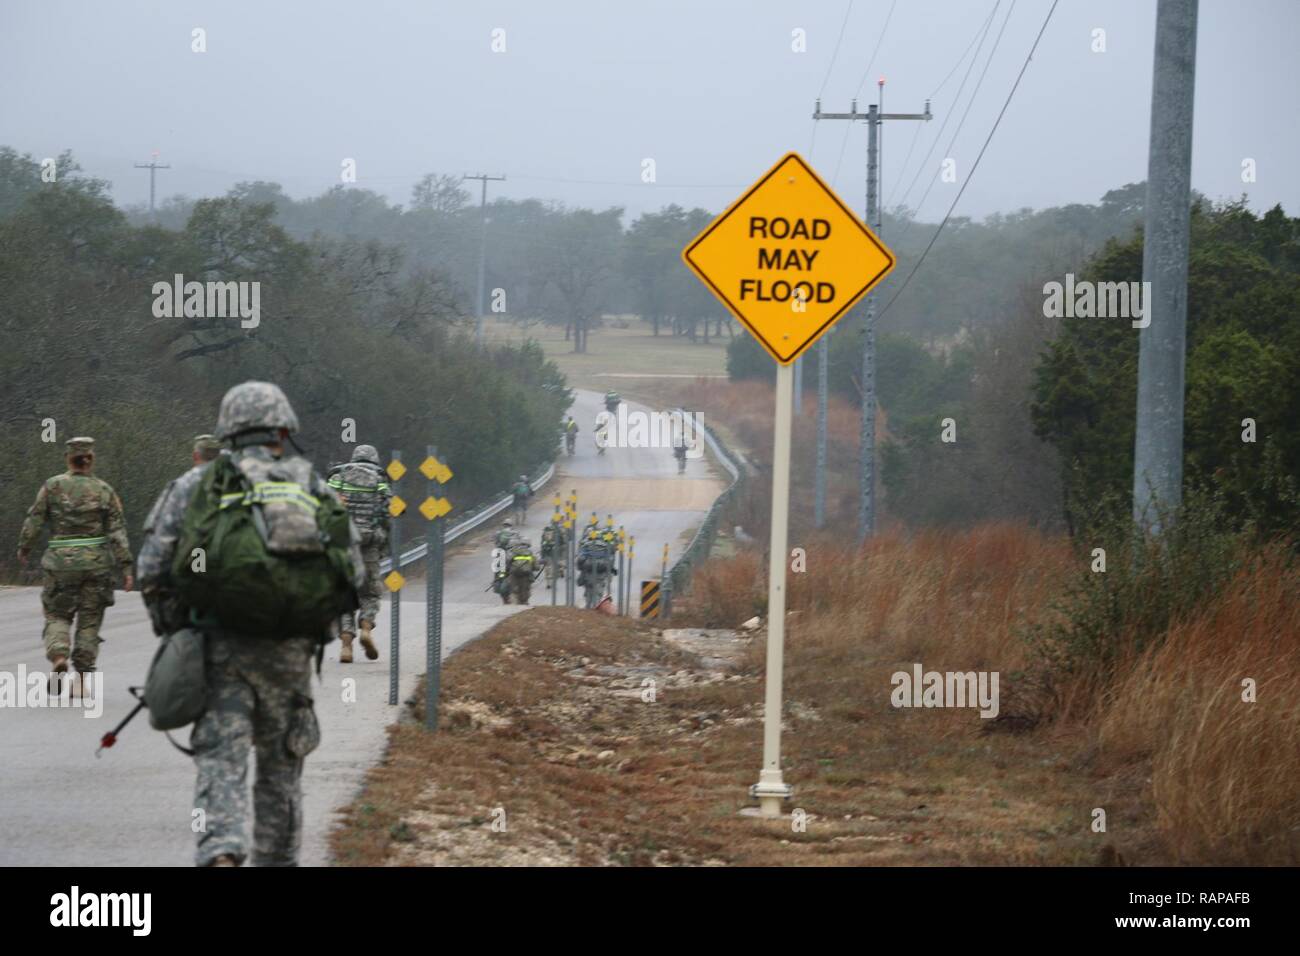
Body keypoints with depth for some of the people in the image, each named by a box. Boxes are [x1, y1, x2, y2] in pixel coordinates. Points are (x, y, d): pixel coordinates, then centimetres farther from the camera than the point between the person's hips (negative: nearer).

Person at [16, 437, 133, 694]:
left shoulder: (52, 486, -2)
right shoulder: (104, 490, -1)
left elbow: (34, 520, -1)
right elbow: (118, 531, -4)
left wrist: (24, 548, 16)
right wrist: (126, 568, -3)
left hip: (61, 561, -1)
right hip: (96, 562, 1)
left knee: (57, 616, 11)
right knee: (89, 621, 10)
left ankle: (59, 659, -16)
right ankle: (82, 678, 8)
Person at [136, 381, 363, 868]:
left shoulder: (196, 484, 5)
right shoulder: (312, 487, 8)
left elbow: (152, 569, -2)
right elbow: (350, 571, 4)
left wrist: (174, 627, 13)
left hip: (219, 646, -1)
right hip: (289, 652, 1)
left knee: (221, 761, -6)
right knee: (281, 765, 17)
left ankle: (220, 855, -29)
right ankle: (276, 862, 25)